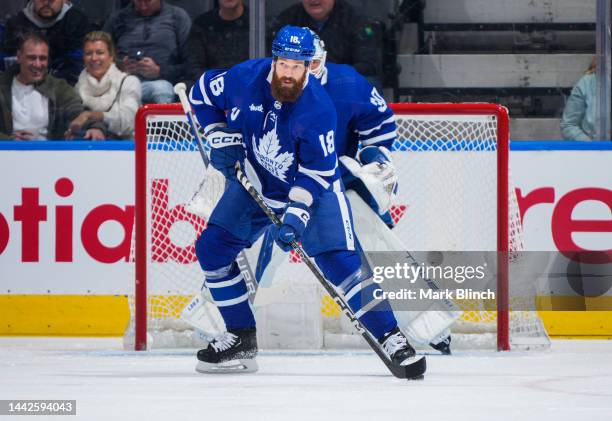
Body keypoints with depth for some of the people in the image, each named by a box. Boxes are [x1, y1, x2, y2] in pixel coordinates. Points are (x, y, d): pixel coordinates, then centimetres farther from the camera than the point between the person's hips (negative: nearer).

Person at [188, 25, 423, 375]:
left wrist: (297, 213, -32)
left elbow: (319, 170, -23)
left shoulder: (318, 108, -28)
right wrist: (223, 139, -7)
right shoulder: (246, 78, -19)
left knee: (340, 259, -18)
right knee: (212, 248, -3)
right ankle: (241, 339, 8)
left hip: (315, 188, -4)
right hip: (255, 185, 4)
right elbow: (203, 93, 2)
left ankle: (390, 337, -14)